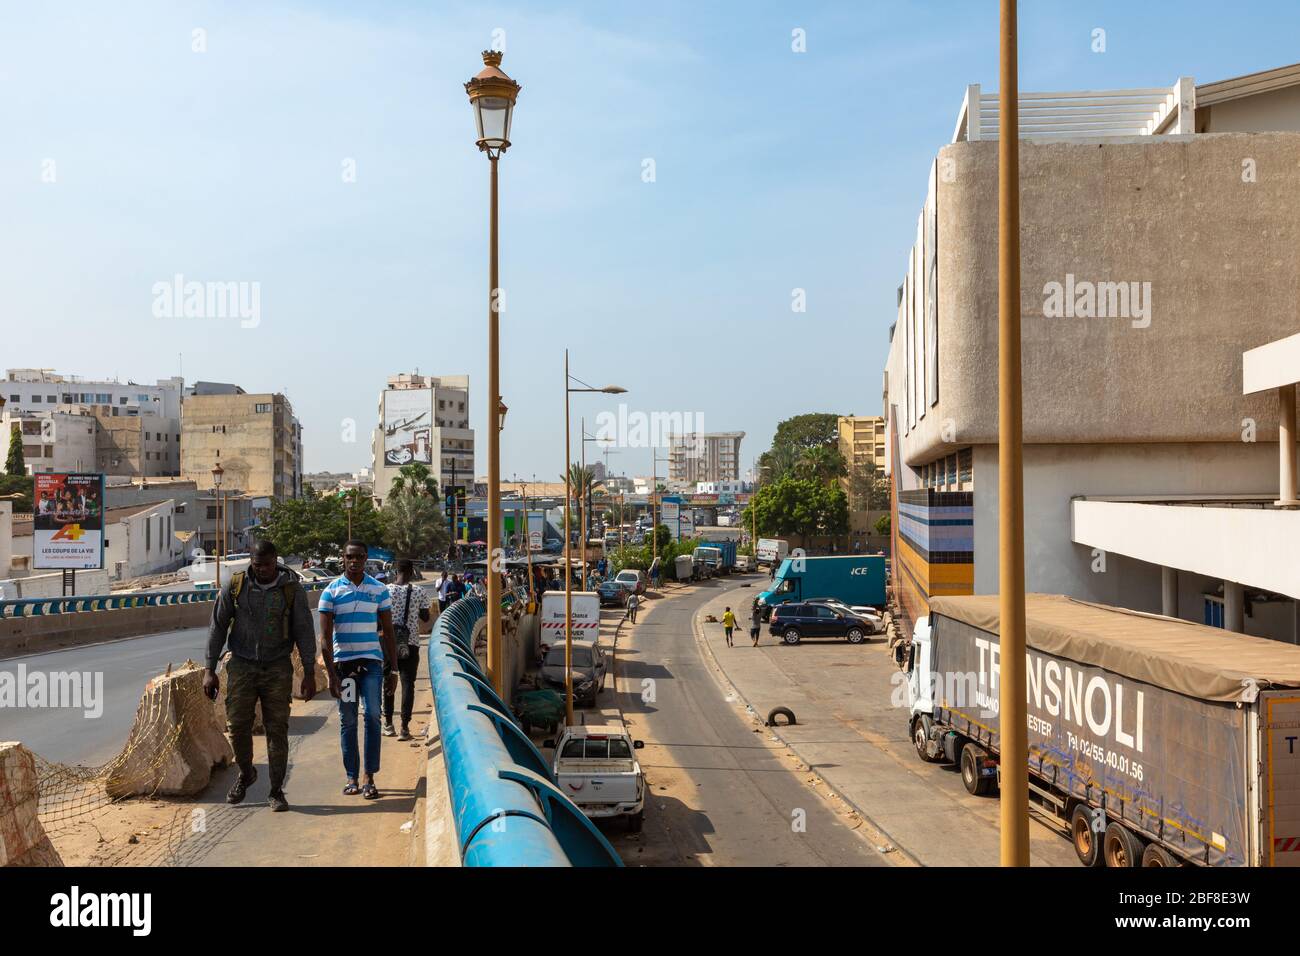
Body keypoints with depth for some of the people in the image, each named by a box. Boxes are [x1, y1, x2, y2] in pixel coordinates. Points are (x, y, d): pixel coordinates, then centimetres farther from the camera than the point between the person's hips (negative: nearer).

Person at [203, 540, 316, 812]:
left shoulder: (291, 588, -6)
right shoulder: (235, 585, -3)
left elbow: (304, 631, -4)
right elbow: (217, 627, 2)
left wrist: (309, 674, -7)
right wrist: (209, 670, -1)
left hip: (277, 668, -1)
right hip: (242, 667, 1)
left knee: (277, 729, -1)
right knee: (238, 726, 0)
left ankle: (276, 791, 9)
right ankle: (245, 773, 28)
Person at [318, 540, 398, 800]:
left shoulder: (378, 590, 5)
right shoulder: (331, 591, 1)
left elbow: (388, 632, 9)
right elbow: (325, 635, -2)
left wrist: (391, 669, 4)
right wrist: (331, 673, -9)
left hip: (372, 661, 0)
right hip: (343, 662, 0)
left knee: (372, 716, -8)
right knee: (347, 721, 6)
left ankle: (369, 778, -4)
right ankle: (351, 777, 15)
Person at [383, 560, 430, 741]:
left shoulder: (386, 590, -6)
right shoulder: (420, 592, -6)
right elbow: (425, 618, 2)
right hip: (411, 643, -1)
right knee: (408, 683, 2)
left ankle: (388, 724, 21)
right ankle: (404, 728, -2)